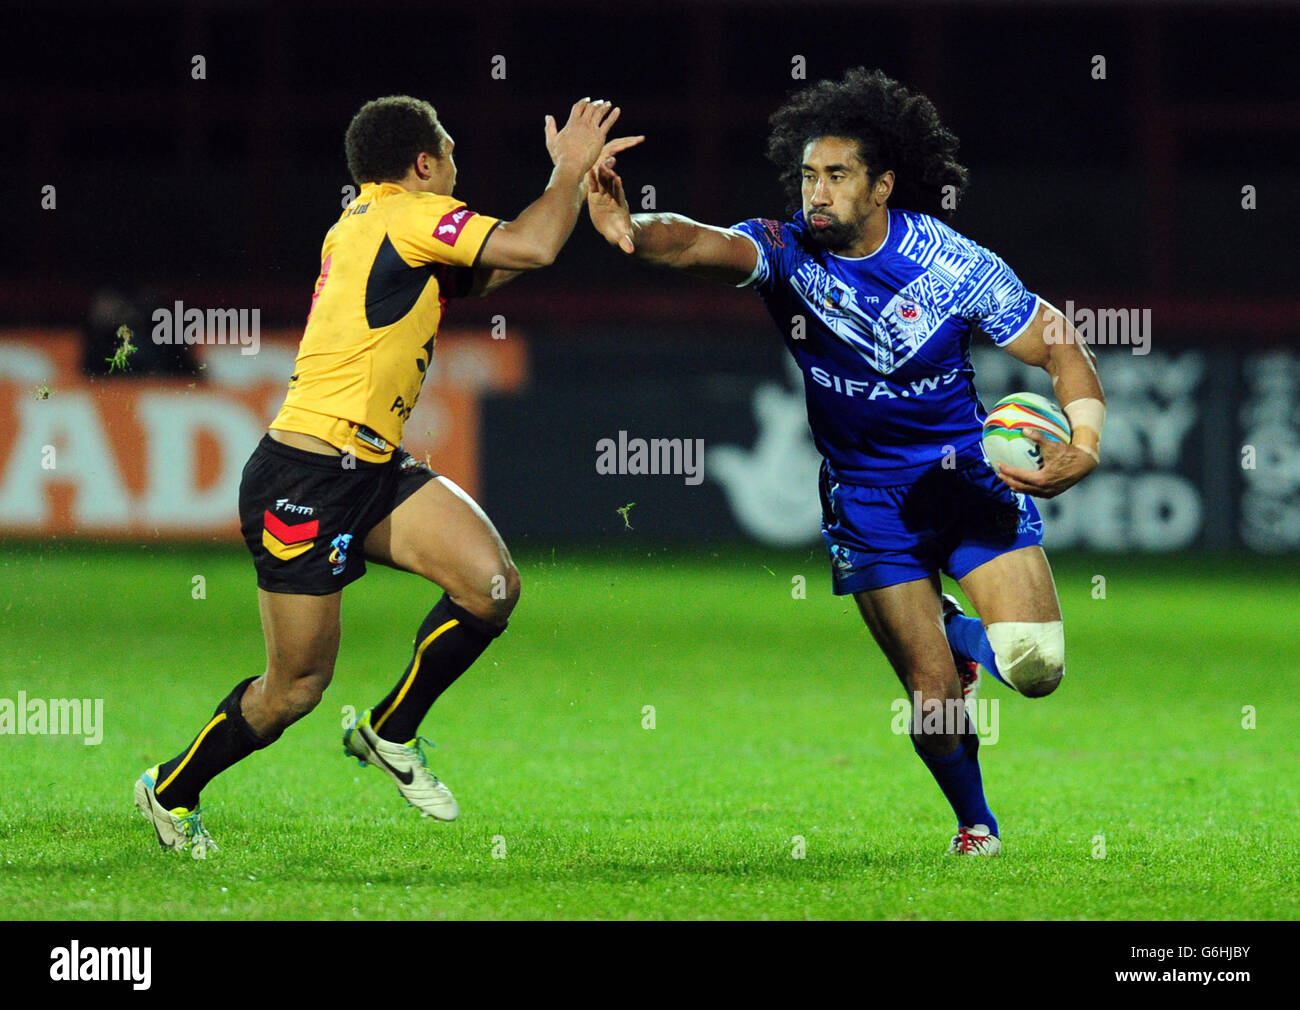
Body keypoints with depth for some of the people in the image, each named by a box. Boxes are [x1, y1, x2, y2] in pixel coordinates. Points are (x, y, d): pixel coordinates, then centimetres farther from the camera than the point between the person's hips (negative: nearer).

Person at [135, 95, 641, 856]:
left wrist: (574, 180, 18)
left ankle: (390, 734, 10)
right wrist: (572, 171, -3)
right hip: (305, 482, -9)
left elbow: (488, 270, 25)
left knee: (493, 583, -9)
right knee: (297, 687, -1)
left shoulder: (366, 226, 17)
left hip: (374, 472, 9)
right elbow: (533, 247, -19)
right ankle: (172, 791, 22)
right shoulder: (410, 216, -12)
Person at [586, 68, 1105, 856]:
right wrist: (634, 229, -59)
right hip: (866, 492, 0)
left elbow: (1058, 347, -7)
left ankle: (958, 631, 24)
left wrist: (1085, 444, -25)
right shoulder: (788, 250, -15)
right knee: (935, 698, -3)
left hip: (970, 476, 0)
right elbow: (701, 244, -36)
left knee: (1036, 669, -12)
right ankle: (975, 822, 28)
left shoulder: (955, 266, -15)